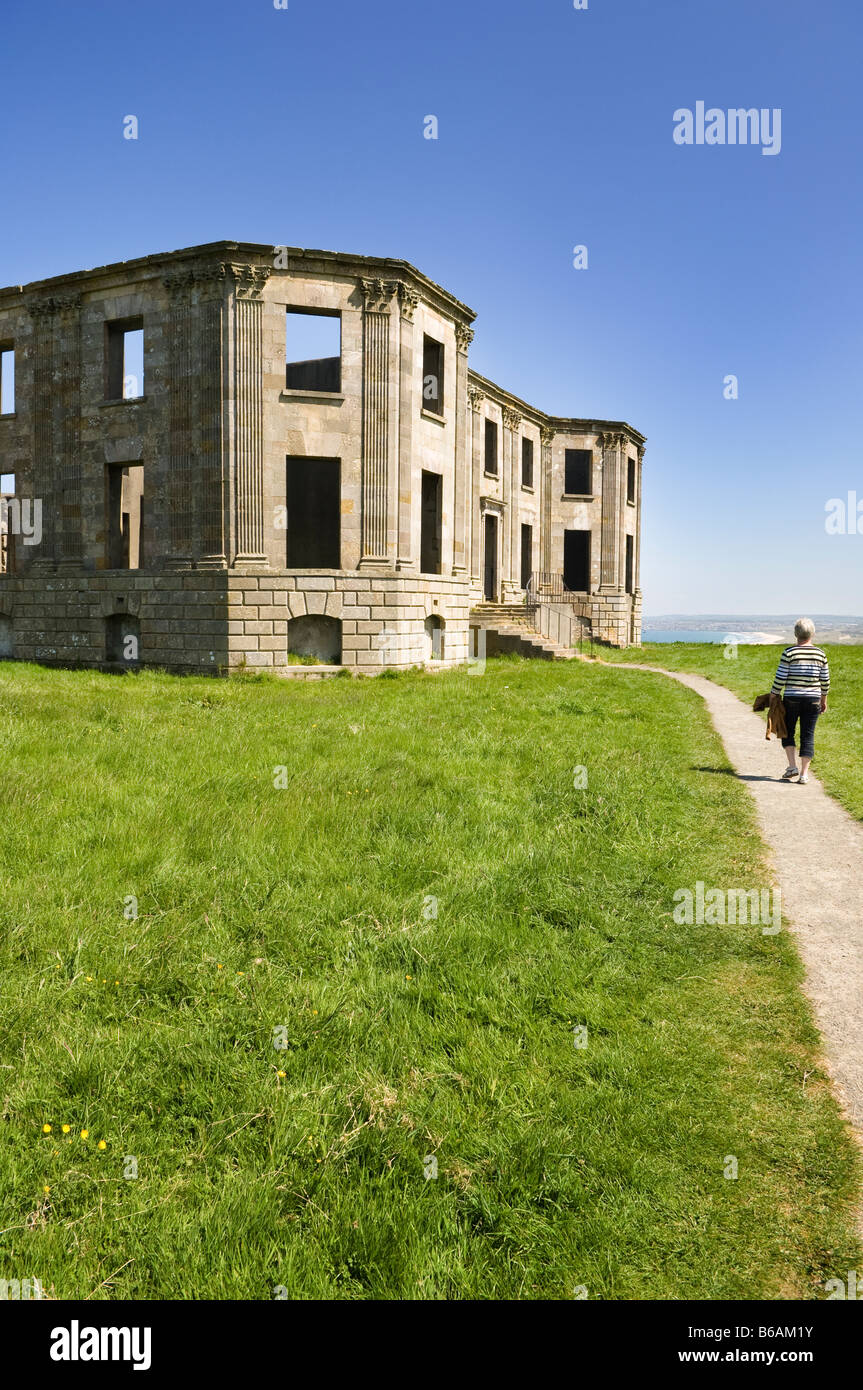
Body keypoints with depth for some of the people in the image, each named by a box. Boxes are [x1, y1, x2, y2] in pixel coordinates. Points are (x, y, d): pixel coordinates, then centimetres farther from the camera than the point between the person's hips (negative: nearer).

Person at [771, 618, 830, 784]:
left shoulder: (789, 652, -9)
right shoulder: (820, 654, 2)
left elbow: (780, 678, -8)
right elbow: (825, 680, 8)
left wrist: (773, 697, 1)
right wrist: (824, 699, 20)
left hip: (792, 699, -2)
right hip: (813, 699, 2)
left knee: (788, 732, 15)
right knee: (808, 736, 5)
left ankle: (792, 766, 2)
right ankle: (804, 774, 3)